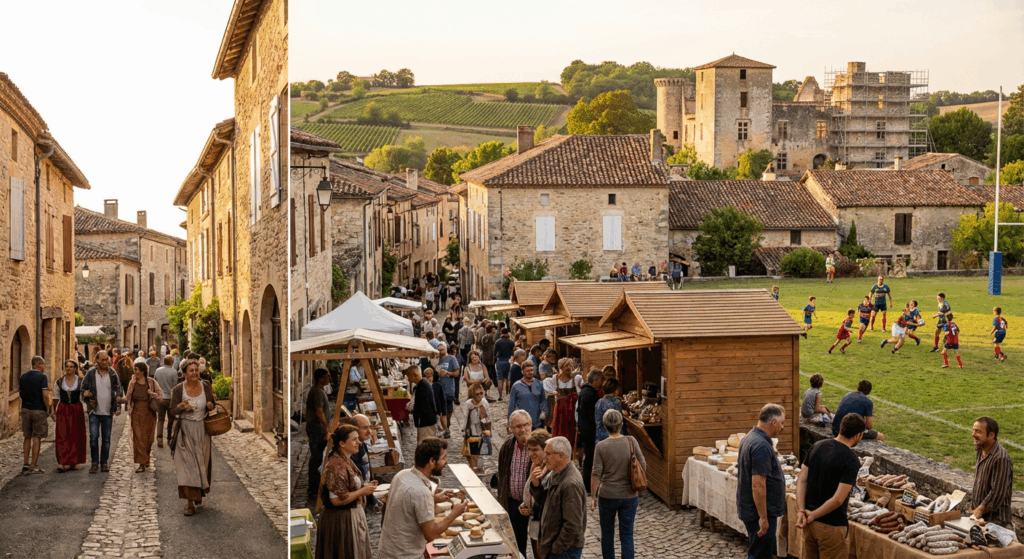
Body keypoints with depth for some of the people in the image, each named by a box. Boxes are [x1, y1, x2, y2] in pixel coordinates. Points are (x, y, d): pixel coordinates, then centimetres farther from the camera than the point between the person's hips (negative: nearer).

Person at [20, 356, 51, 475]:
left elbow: (20, 392, 13)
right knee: (37, 438, 1)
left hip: (25, 409, 5)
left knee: (27, 437, 14)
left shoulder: (24, 376, 7)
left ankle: (26, 465, 15)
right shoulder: (42, 377, -12)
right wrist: (48, 409, -8)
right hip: (38, 410, -5)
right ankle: (33, 466, 1)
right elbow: (45, 395, -18)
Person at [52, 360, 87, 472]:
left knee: (75, 436, 2)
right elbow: (56, 398, 15)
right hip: (62, 410, 0)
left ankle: (73, 462, 13)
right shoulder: (59, 382, 7)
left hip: (76, 410, 0)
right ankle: (62, 463, -14)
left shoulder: (81, 381, 3)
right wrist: (54, 411, 15)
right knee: (62, 435, -9)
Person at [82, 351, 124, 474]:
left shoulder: (113, 374, 4)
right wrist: (87, 394, -11)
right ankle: (95, 463, 2)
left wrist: (119, 397, -10)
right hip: (94, 411, -1)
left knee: (106, 438, 6)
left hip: (108, 412, 1)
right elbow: (83, 388, 8)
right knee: (93, 437, -9)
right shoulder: (90, 374, 0)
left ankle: (104, 462, 17)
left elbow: (118, 389, 9)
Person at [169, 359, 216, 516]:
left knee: (202, 464, 10)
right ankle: (190, 503, -6)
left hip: (202, 430, 3)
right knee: (187, 465, -6)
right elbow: (173, 411, -6)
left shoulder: (205, 387, 2)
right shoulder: (178, 390, -5)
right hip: (185, 431, -3)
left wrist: (210, 406, -11)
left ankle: (199, 493, 36)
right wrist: (181, 406, -27)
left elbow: (212, 406, 13)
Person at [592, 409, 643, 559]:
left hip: (607, 496, -1)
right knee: (627, 535, 6)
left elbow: (597, 475, -9)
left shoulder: (601, 447, -11)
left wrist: (594, 497, 0)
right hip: (629, 495, 1)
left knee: (607, 534, 17)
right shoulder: (631, 442, -9)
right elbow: (643, 466, -4)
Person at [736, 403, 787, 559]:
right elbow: (758, 485, -26)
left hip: (749, 509, 10)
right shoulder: (762, 446, -23)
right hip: (760, 512, -10)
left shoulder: (749, 438, 9)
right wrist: (763, 518, -23)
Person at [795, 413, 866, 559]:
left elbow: (801, 480, -1)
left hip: (810, 521, 6)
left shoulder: (817, 447, 1)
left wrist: (801, 511, -5)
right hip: (831, 525, -6)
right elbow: (838, 499, -22)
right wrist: (813, 515, -12)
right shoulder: (852, 461, -18)